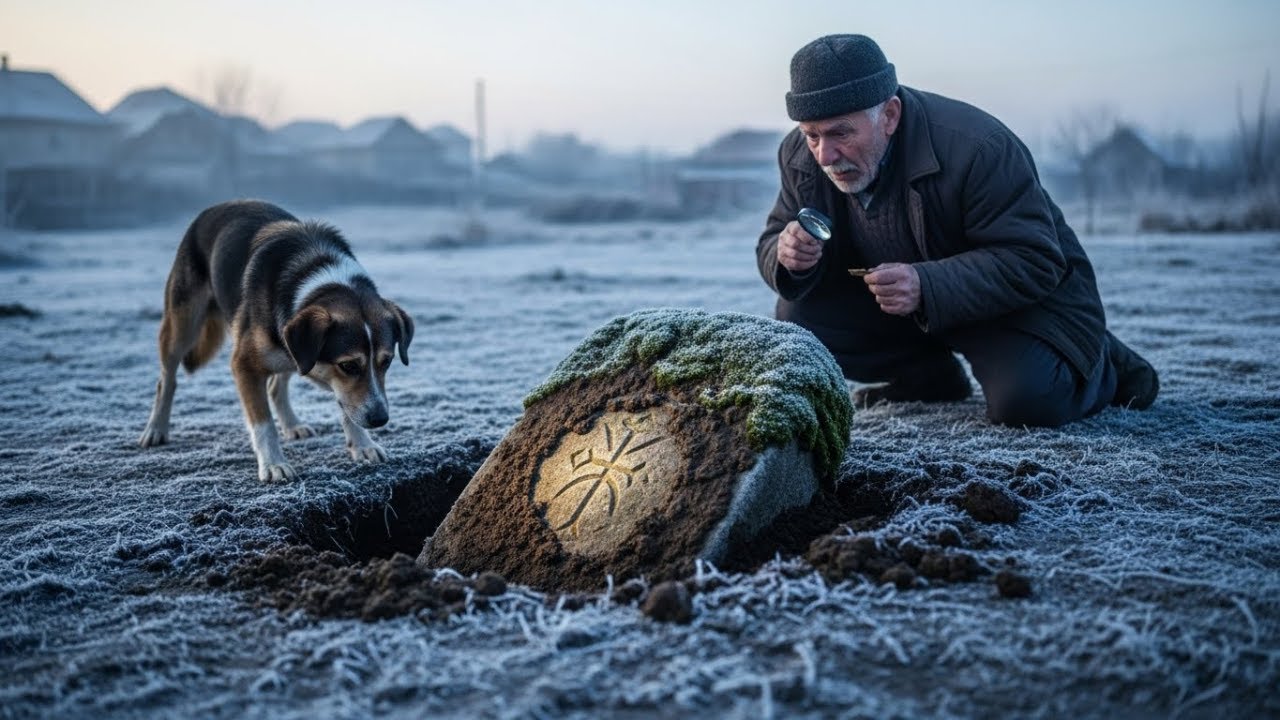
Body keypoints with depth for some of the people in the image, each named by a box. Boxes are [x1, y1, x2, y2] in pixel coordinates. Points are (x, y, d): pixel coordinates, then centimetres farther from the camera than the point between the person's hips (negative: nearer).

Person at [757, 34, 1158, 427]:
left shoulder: (978, 149, -31)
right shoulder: (799, 155, -14)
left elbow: (1033, 262, -31)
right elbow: (773, 241, -3)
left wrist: (926, 286, -46)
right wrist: (787, 257, -31)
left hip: (1017, 298, -5)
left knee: (1025, 401, -30)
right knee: (798, 316, -14)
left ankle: (1098, 364, 8)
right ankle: (928, 375, 9)